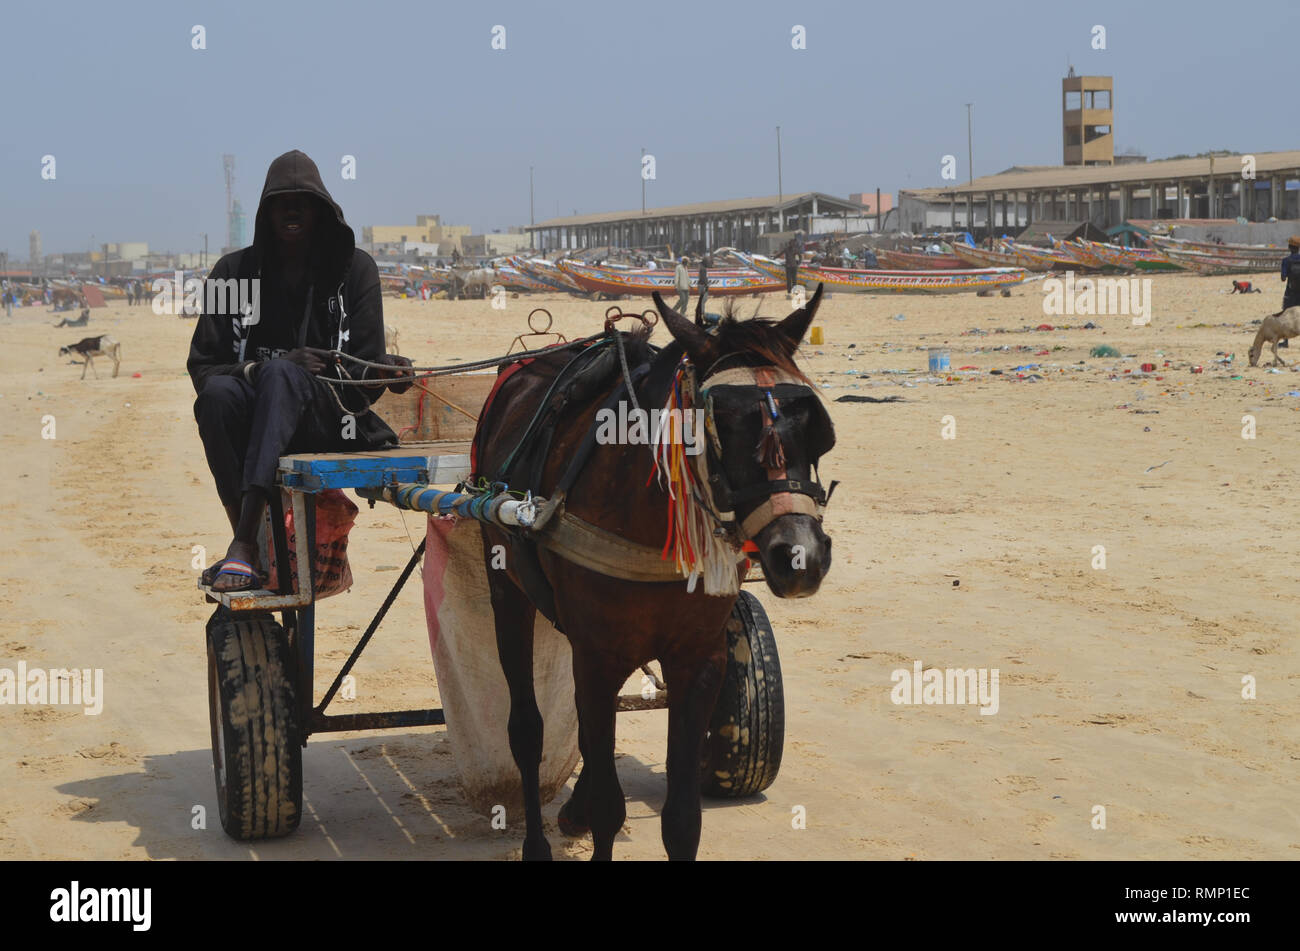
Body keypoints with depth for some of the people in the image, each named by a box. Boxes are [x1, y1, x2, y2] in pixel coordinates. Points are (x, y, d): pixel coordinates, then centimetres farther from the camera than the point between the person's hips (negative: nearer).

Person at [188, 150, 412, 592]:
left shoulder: (353, 268, 9)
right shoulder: (235, 272, 10)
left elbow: (365, 370, 5)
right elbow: (202, 366, 3)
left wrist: (385, 372, -20)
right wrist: (279, 363, -14)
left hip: (328, 417, -1)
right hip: (256, 419, 1)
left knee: (280, 374, -35)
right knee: (217, 392, -33)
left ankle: (242, 545, -46)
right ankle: (249, 544, -35)